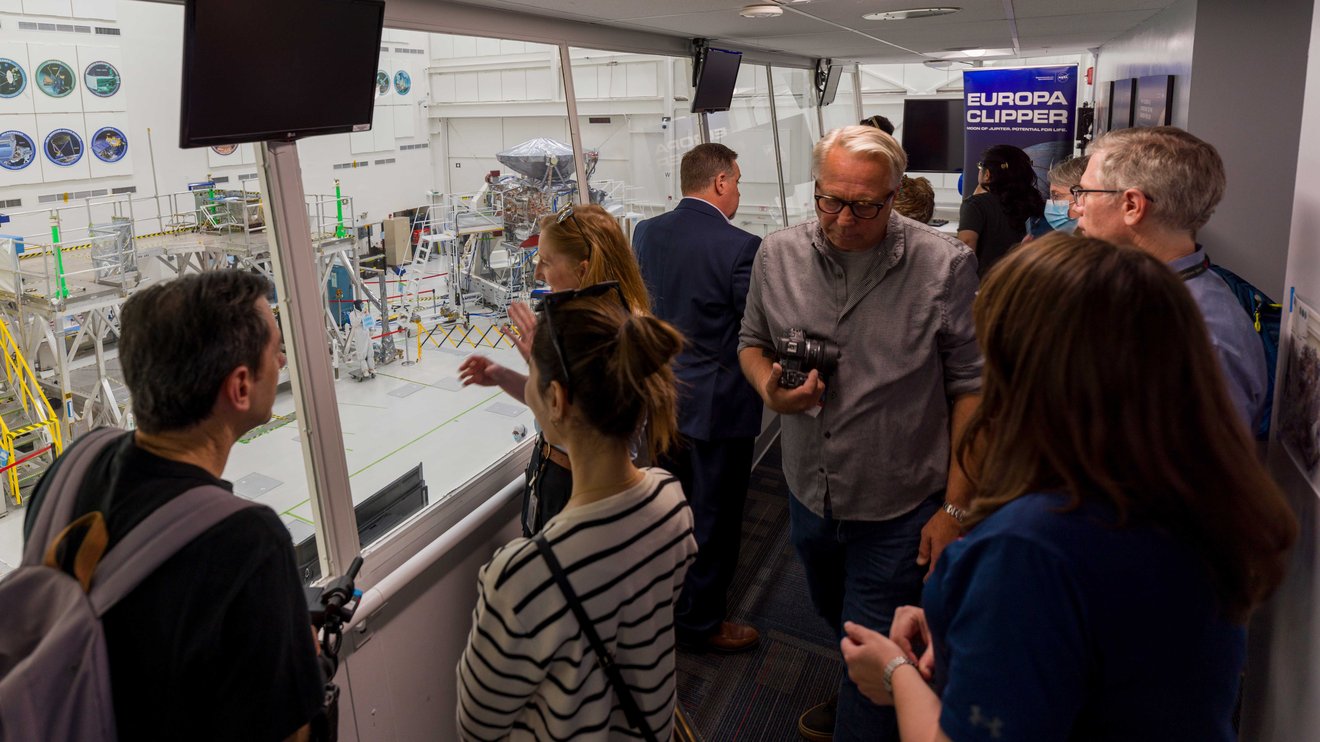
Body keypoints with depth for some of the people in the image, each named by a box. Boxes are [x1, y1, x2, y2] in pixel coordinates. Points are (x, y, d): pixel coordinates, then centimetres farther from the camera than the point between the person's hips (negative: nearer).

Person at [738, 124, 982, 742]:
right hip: (810, 494, 5)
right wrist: (770, 390, -13)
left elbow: (971, 389, -12)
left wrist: (955, 506, -13)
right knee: (834, 617, 30)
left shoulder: (945, 264, -16)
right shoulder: (777, 255, -5)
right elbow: (752, 342, 10)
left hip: (899, 511, -5)